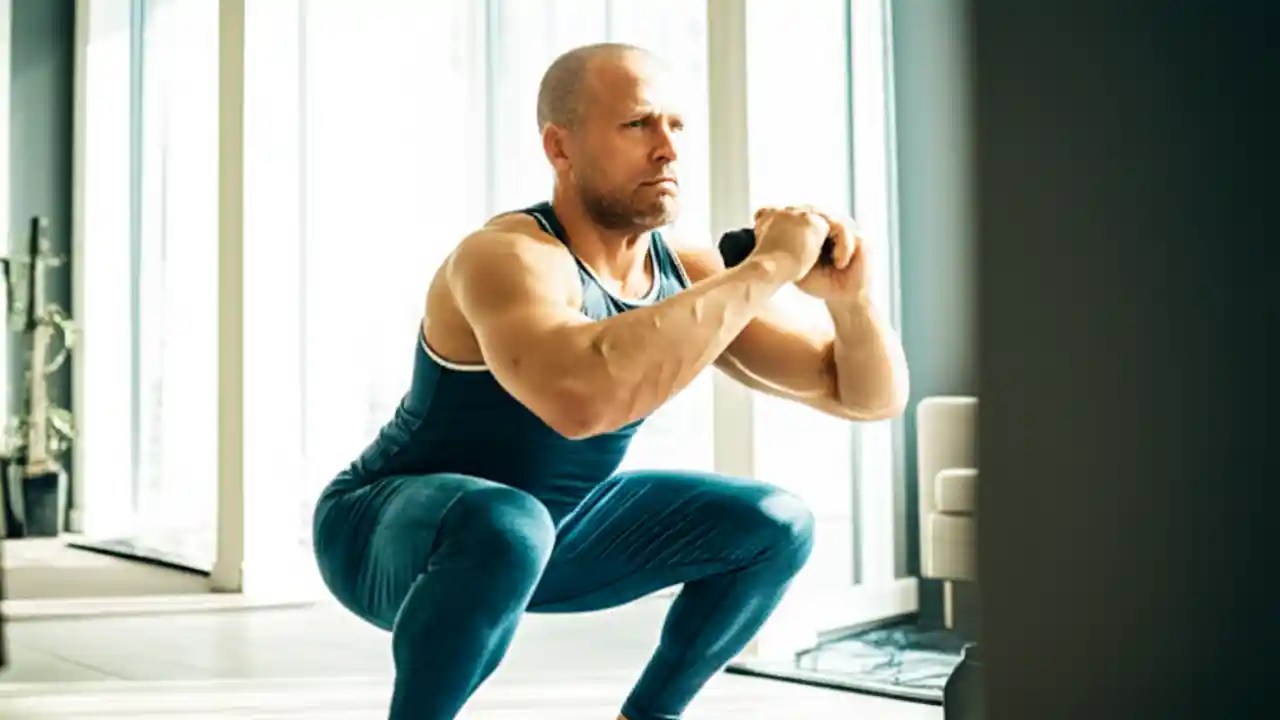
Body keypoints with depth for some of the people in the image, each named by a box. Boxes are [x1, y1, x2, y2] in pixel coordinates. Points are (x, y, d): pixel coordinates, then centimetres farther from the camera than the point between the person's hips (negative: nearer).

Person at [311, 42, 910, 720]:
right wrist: (765, 269, -44)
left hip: (552, 527, 7)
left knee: (774, 524, 3)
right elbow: (580, 396, -54)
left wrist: (849, 295, -26)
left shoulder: (689, 273, -8)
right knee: (506, 527, -40)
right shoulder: (510, 257, -30)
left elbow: (871, 395, -3)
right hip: (386, 528, -7)